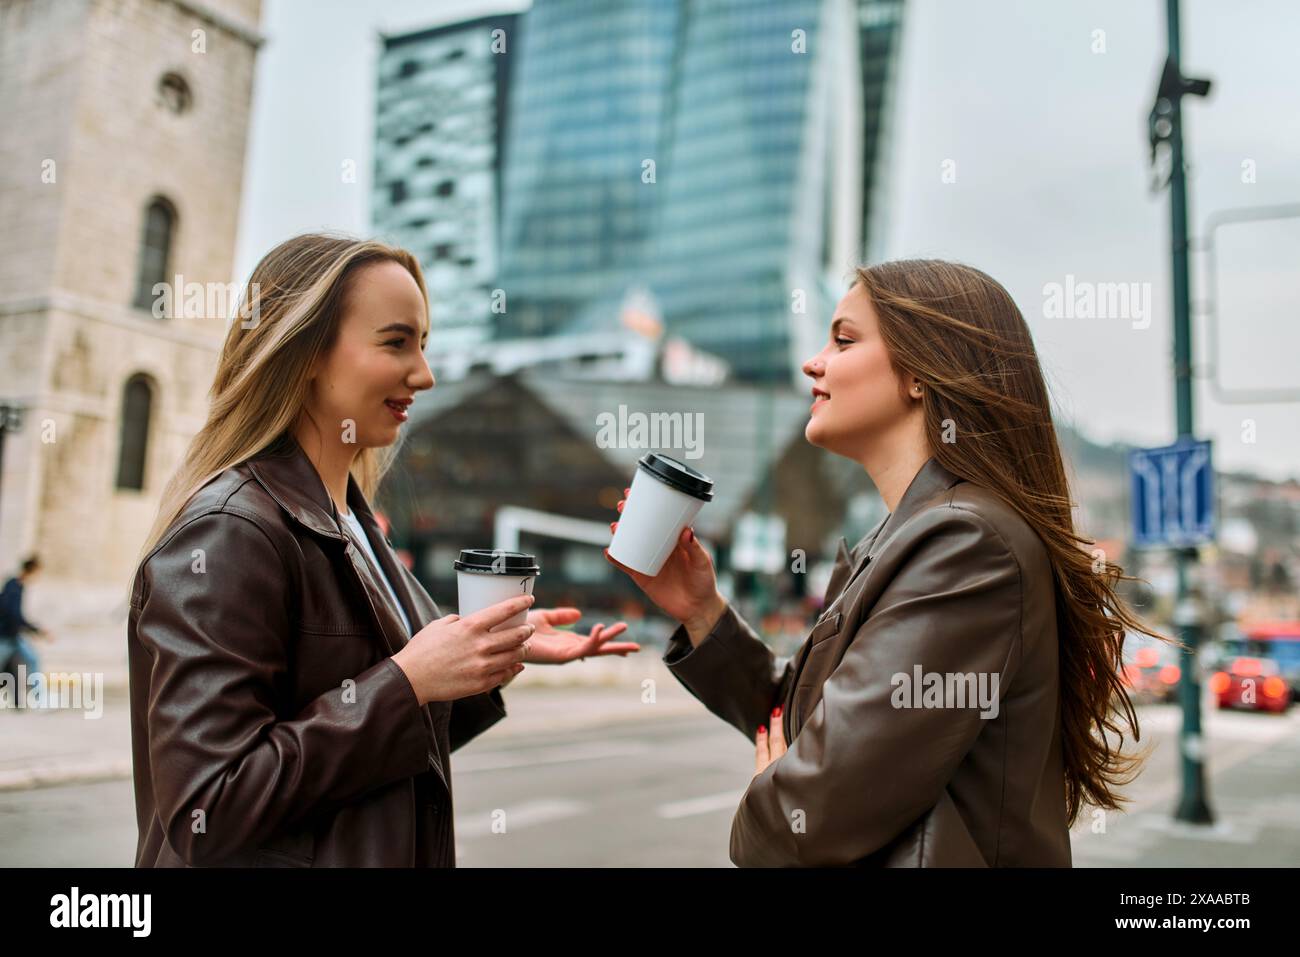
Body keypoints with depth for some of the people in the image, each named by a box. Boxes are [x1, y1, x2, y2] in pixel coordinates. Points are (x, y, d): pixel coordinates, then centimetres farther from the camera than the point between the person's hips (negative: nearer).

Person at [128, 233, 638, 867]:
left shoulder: (351, 525, 4)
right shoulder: (227, 534, -21)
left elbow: (386, 751, 9)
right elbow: (204, 810, -25)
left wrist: (500, 650, -2)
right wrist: (405, 680, -25)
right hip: (280, 854, -8)